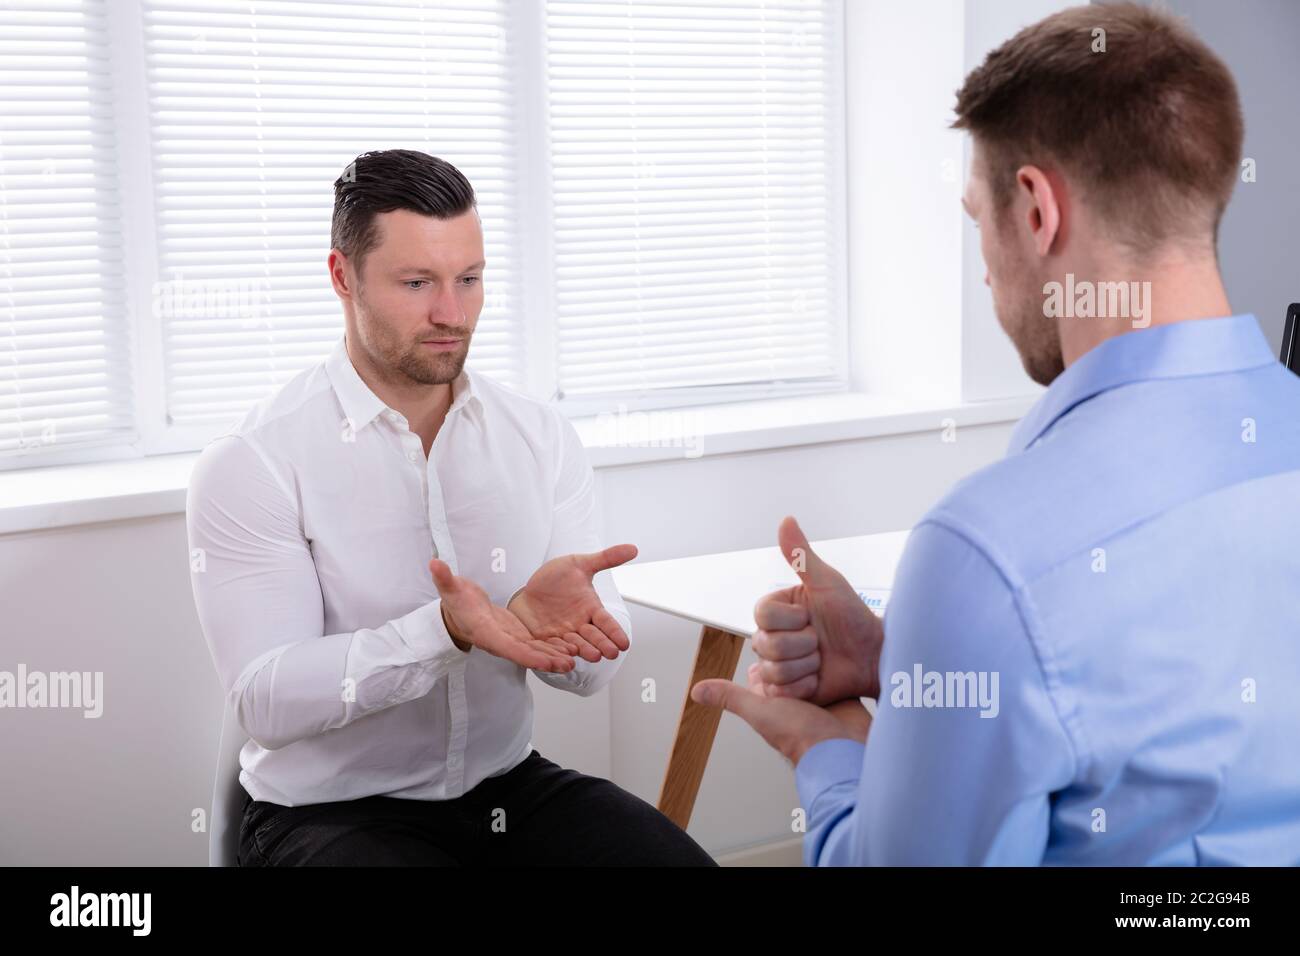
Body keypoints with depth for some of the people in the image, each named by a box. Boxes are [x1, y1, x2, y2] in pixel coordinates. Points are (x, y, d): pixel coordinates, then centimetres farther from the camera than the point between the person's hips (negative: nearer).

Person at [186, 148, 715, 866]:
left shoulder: (542, 437, 2)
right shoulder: (251, 464, -10)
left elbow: (590, 668, -2)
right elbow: (265, 699, -18)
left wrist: (538, 618, -27)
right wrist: (445, 631, -33)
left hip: (508, 786, 4)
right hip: (331, 809, -4)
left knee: (680, 858, -18)